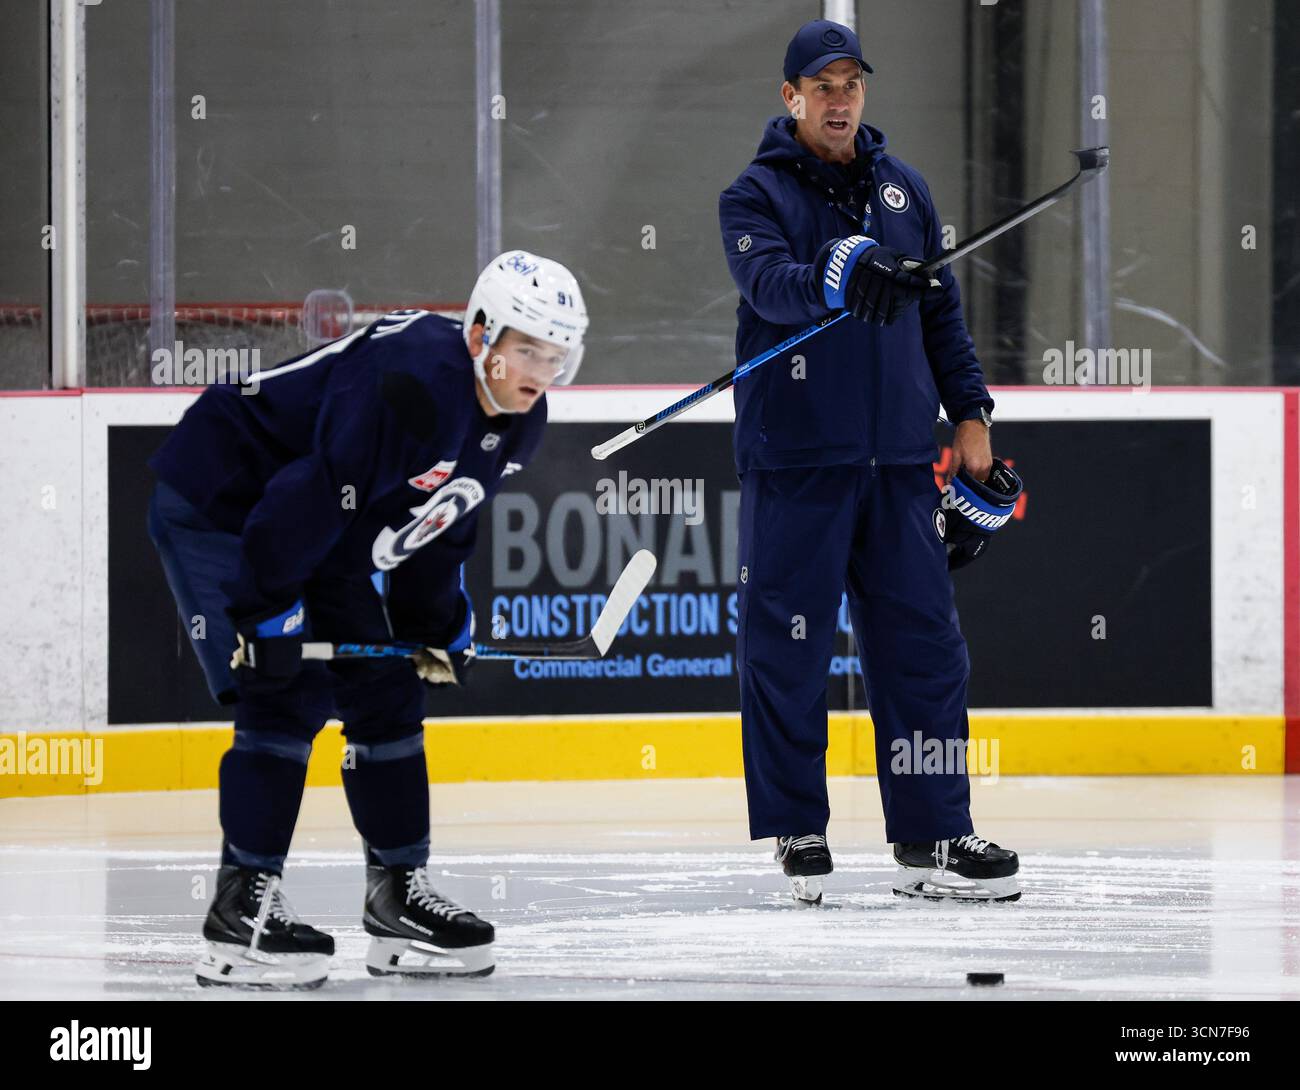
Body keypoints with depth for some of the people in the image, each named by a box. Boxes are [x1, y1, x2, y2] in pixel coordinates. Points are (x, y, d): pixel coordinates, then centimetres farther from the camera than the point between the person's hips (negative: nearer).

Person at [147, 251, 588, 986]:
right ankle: (243, 905, -13)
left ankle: (399, 893, 17)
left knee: (388, 698, 8)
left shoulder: (517, 424, -2)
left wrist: (443, 624, 10)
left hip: (325, 546, 10)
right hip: (218, 506, -10)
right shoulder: (410, 379, -33)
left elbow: (441, 525, 13)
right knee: (289, 697, -17)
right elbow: (308, 494, -34)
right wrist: (266, 614, -31)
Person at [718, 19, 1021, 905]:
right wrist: (839, 275, -41)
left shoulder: (904, 190, 14)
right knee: (787, 649, -2)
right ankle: (798, 831, 9)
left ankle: (933, 835, 6)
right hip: (794, 458, -4)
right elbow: (768, 284, -21)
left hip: (898, 462, 4)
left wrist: (971, 414, 12)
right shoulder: (757, 196, -2)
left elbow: (942, 311, 20)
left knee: (923, 641, 2)